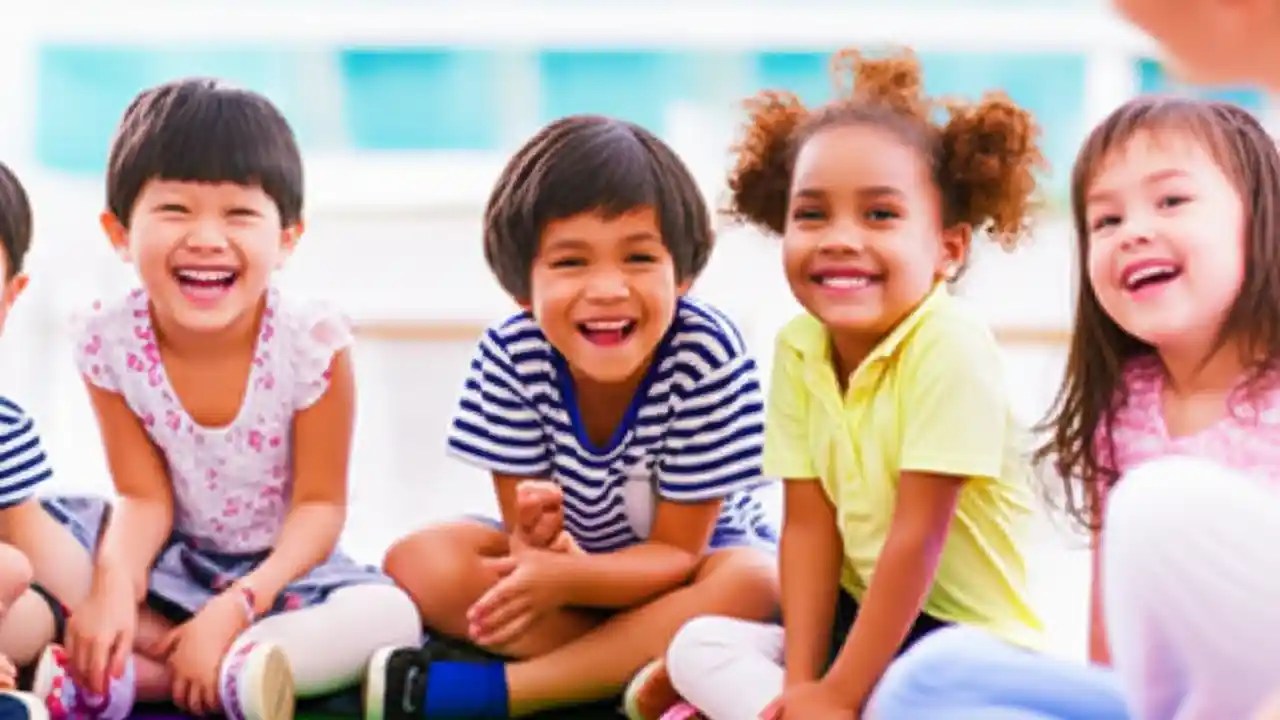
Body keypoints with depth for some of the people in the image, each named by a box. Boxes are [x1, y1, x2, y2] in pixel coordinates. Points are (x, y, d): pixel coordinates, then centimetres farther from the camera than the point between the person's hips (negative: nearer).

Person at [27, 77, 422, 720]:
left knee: (389, 617, -31)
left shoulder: (314, 344, -21)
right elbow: (143, 497, -11)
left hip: (276, 565, -1)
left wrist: (236, 607, -30)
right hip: (168, 559, 1)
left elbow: (319, 504, -16)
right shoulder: (109, 342, -16)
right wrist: (113, 585, -33)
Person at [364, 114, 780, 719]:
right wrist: (538, 541, -42)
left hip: (700, 551, -2)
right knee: (417, 562, -20)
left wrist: (563, 579, -43)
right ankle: (635, 668, -25)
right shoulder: (509, 356, -23)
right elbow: (525, 532, -17)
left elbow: (676, 553, -25)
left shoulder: (709, 357, -30)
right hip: (572, 551, 2)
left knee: (755, 585, -35)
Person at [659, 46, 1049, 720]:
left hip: (971, 641, -6)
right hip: (862, 616, 7)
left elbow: (917, 536, -22)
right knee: (696, 645, -5)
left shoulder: (949, 344, -23)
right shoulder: (798, 348, -4)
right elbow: (809, 526, -3)